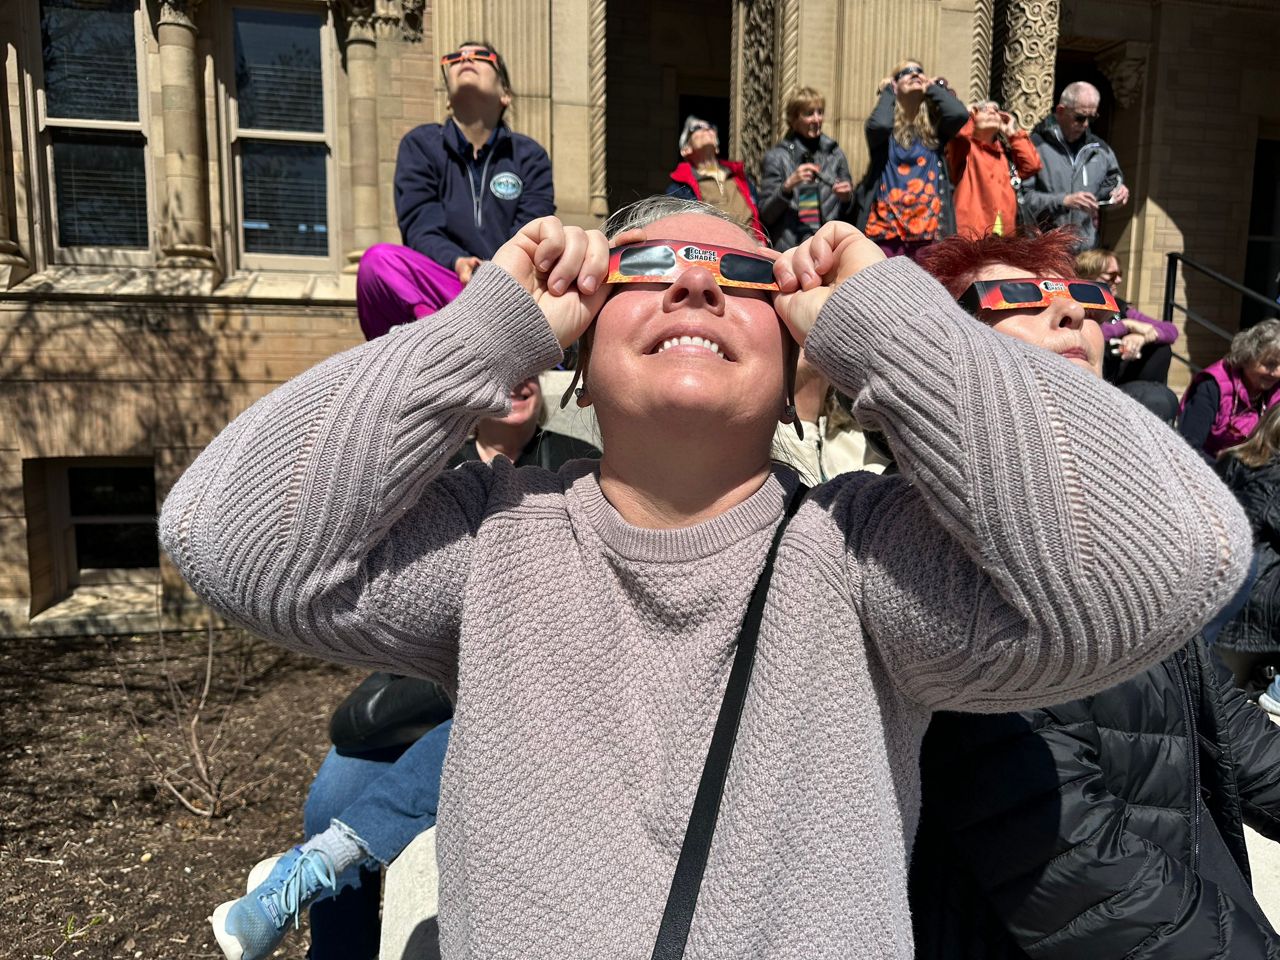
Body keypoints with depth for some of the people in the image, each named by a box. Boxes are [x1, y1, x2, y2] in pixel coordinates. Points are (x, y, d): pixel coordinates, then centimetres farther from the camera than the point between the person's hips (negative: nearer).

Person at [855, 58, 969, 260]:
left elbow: (959, 114, -8)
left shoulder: (935, 124, 12)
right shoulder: (888, 123, 7)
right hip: (887, 227, -2)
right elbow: (878, 125, -17)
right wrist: (887, 92, 2)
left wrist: (934, 87, 8)